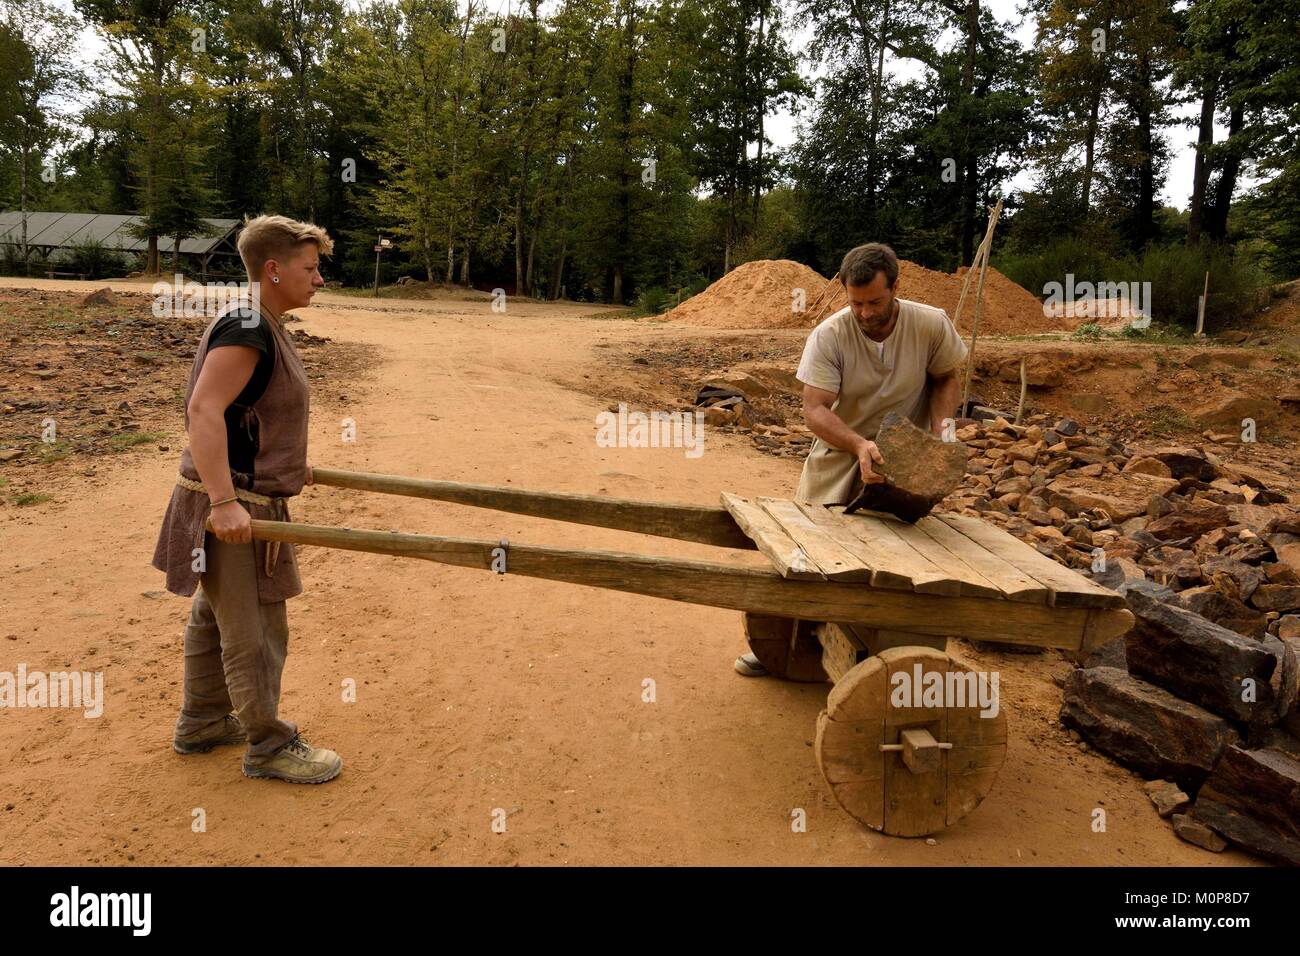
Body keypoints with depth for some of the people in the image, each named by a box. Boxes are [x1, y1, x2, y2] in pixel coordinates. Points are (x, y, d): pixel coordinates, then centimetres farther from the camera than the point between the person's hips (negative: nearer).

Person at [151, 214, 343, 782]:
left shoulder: (264, 328, 11)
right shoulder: (245, 328, -20)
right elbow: (203, 410, -30)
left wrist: (285, 465, 29)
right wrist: (224, 500, -36)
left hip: (246, 498, 10)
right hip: (234, 509, -10)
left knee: (216, 617, 22)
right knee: (255, 632, 2)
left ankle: (203, 723, 39)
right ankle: (269, 747, 17)